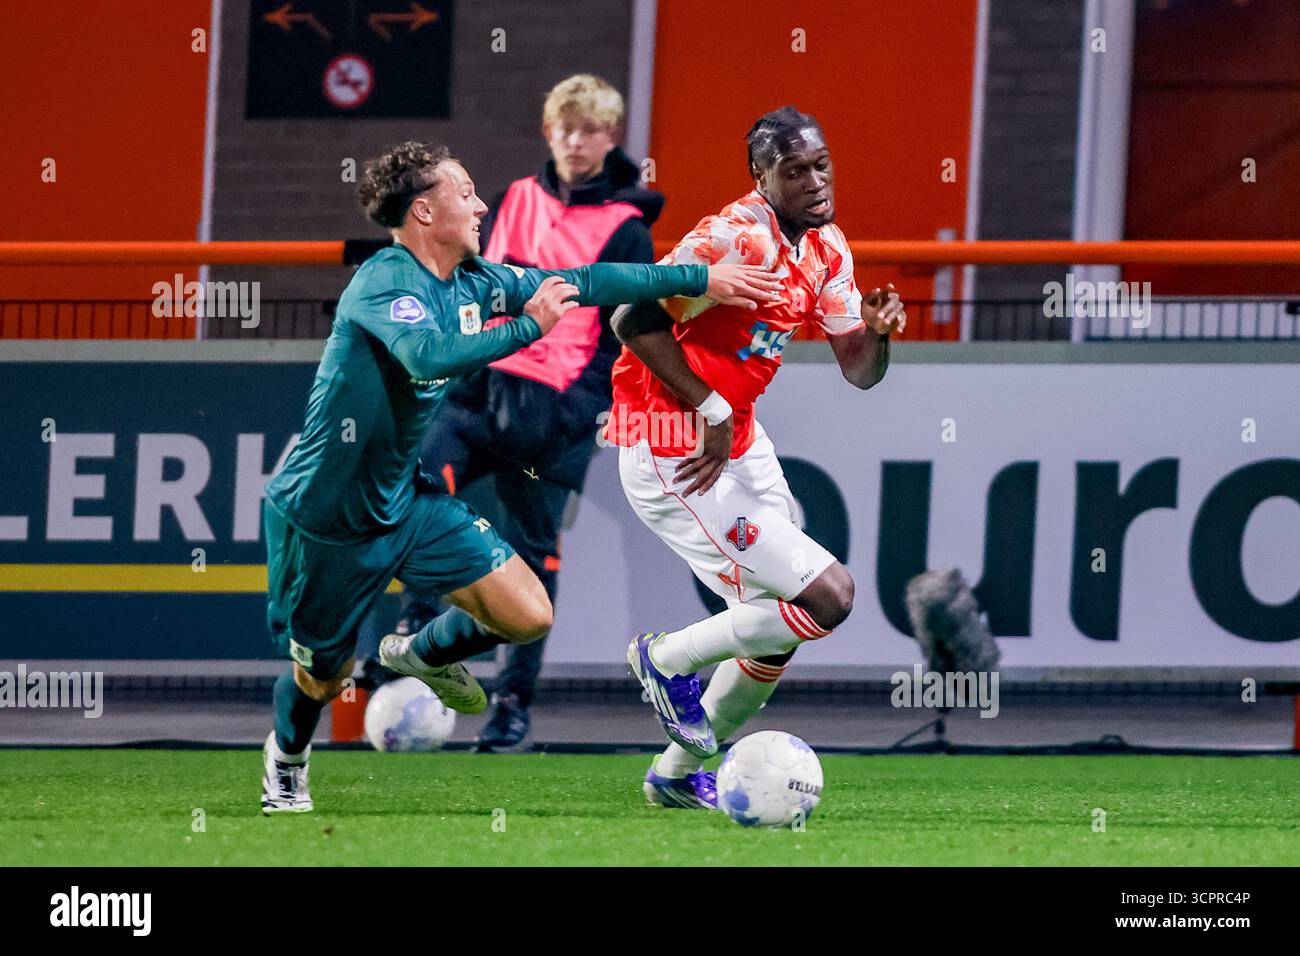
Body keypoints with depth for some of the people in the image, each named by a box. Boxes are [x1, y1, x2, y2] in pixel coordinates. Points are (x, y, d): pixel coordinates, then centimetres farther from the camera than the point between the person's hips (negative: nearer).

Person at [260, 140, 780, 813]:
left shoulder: (471, 280, 1)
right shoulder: (385, 284, -24)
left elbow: (582, 285, 7)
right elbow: (432, 355, -42)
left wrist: (700, 278, 6)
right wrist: (528, 326, -32)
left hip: (404, 500, 7)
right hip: (327, 520, -7)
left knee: (528, 615, -6)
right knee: (322, 677, 8)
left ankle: (422, 654, 25)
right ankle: (286, 758, 43)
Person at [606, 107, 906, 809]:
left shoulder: (826, 247, 7)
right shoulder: (736, 238, -22)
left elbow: (858, 372, 12)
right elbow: (635, 318, -25)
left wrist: (877, 331, -11)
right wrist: (710, 411, -21)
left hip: (735, 440, 10)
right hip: (674, 460, -10)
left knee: (785, 625, 16)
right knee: (829, 598, -13)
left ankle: (679, 775, 33)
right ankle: (669, 658, 9)